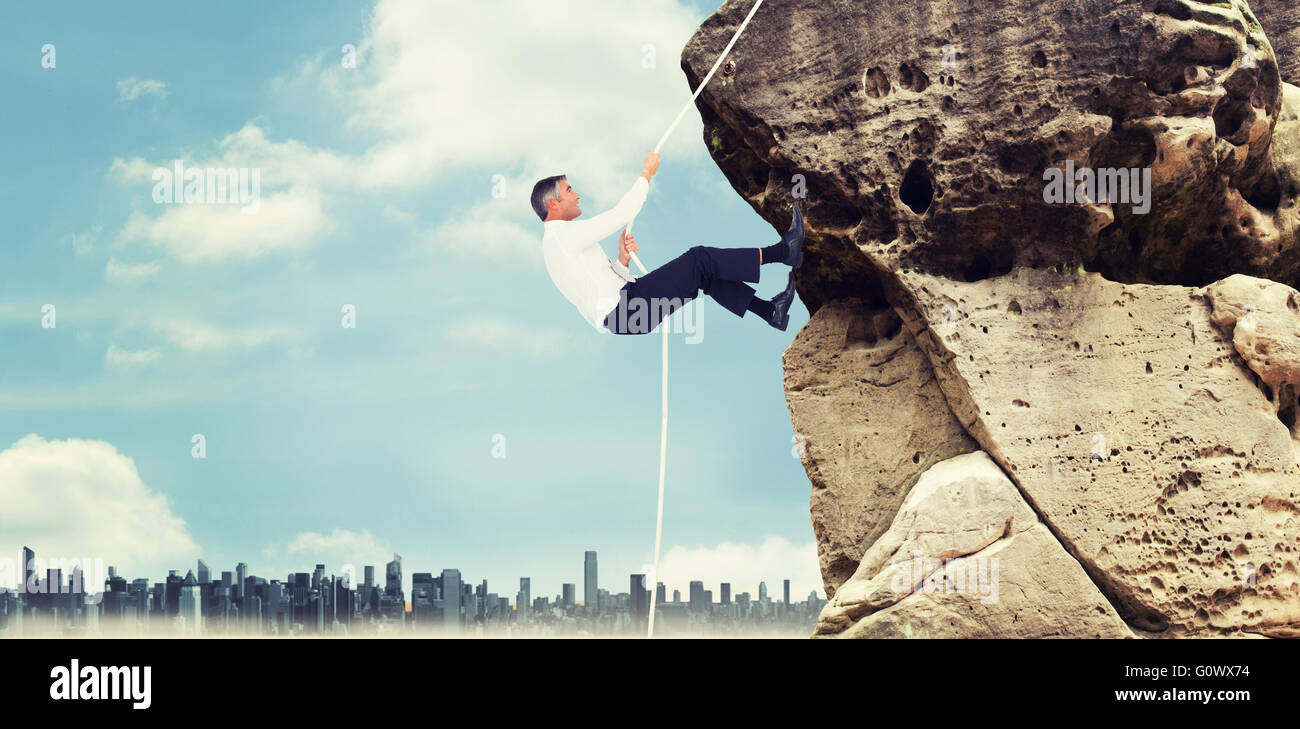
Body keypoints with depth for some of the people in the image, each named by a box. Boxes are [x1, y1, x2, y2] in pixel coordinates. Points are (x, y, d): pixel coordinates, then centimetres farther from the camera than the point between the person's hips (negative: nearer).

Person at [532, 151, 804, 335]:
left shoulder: (556, 240, 23)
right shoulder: (566, 234, -10)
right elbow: (622, 213, -11)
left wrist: (622, 261, 4)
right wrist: (646, 175, 2)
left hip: (618, 312, 10)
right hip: (623, 310, -10)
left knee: (704, 272, 7)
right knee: (698, 260, -12)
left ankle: (769, 310, 4)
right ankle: (781, 252, -7)